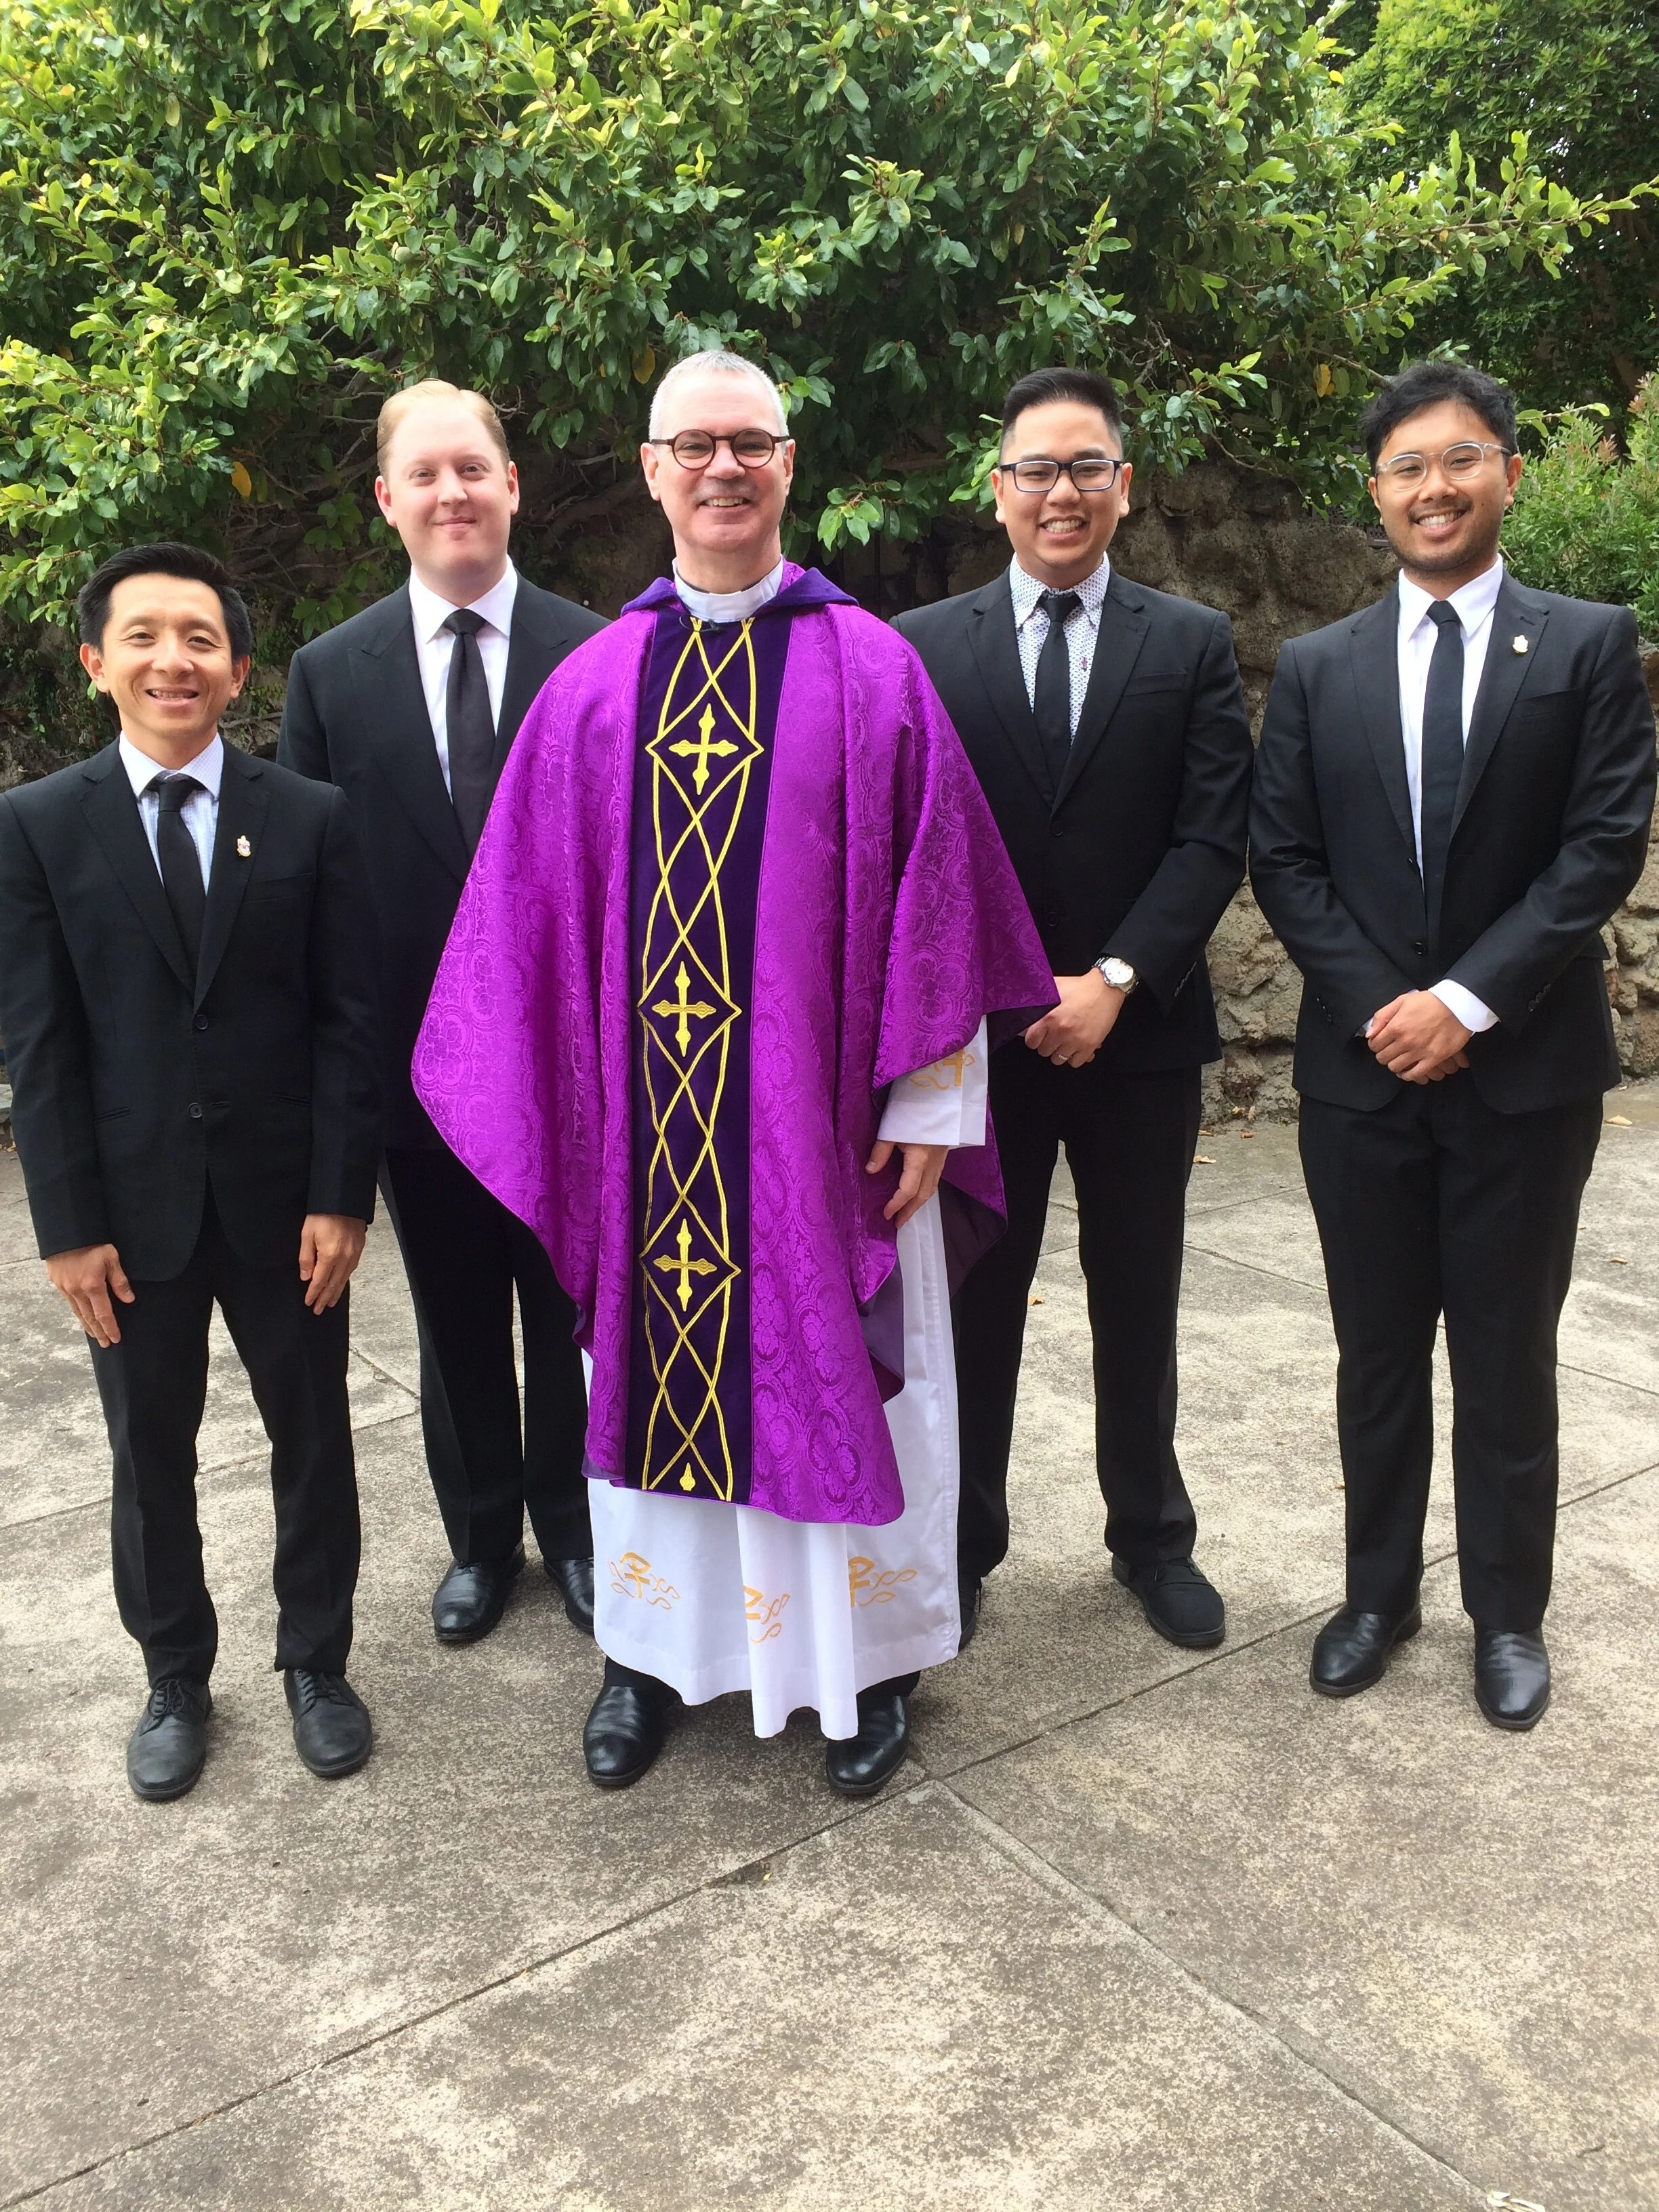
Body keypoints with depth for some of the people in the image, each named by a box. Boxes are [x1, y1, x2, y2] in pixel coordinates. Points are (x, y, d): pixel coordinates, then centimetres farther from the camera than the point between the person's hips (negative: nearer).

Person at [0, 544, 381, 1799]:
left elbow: (351, 1020, -4)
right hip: (132, 1208, 0)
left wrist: (341, 1197, -9)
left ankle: (316, 1663, 33)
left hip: (285, 1201, 0)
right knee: (150, 1459, 14)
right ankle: (176, 1681, 34)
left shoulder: (312, 818, -2)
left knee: (312, 1441, 13)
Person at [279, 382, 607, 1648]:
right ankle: (482, 1536, 35)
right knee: (456, 1321, 15)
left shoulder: (597, 654, -4)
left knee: (572, 1311, 13)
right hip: (417, 1060, 2)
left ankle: (572, 1525, 34)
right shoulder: (331, 673, 2)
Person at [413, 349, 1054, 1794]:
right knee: (657, 1370, 14)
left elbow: (934, 897, -3)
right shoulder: (595, 686, 4)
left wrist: (930, 1105, -6)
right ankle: (657, 1646, 35)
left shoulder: (873, 671, -2)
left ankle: (869, 1658, 32)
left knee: (837, 1372, 11)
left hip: (824, 1116, -2)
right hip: (646, 1117, 2)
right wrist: (554, 1113, 1)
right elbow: (535, 909, 5)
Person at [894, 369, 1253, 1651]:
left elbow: (1214, 839, -4)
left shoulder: (1194, 644, 4)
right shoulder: (923, 648, 3)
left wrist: (1114, 981, -15)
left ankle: (1152, 1535, 32)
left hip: (1141, 1031, 1)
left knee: (1139, 1305, 14)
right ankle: (964, 1543, 26)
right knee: (974, 1304, 9)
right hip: (975, 1038, 0)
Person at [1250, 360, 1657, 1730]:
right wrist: (1377, 1005, -10)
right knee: (1378, 1352, 12)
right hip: (1361, 1066, 2)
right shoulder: (1317, 669, 7)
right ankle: (1380, 1593, 28)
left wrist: (1468, 999, -15)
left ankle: (1509, 1616, 26)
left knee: (1507, 1356, 8)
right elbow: (1283, 860, 3)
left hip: (1526, 1068, -2)